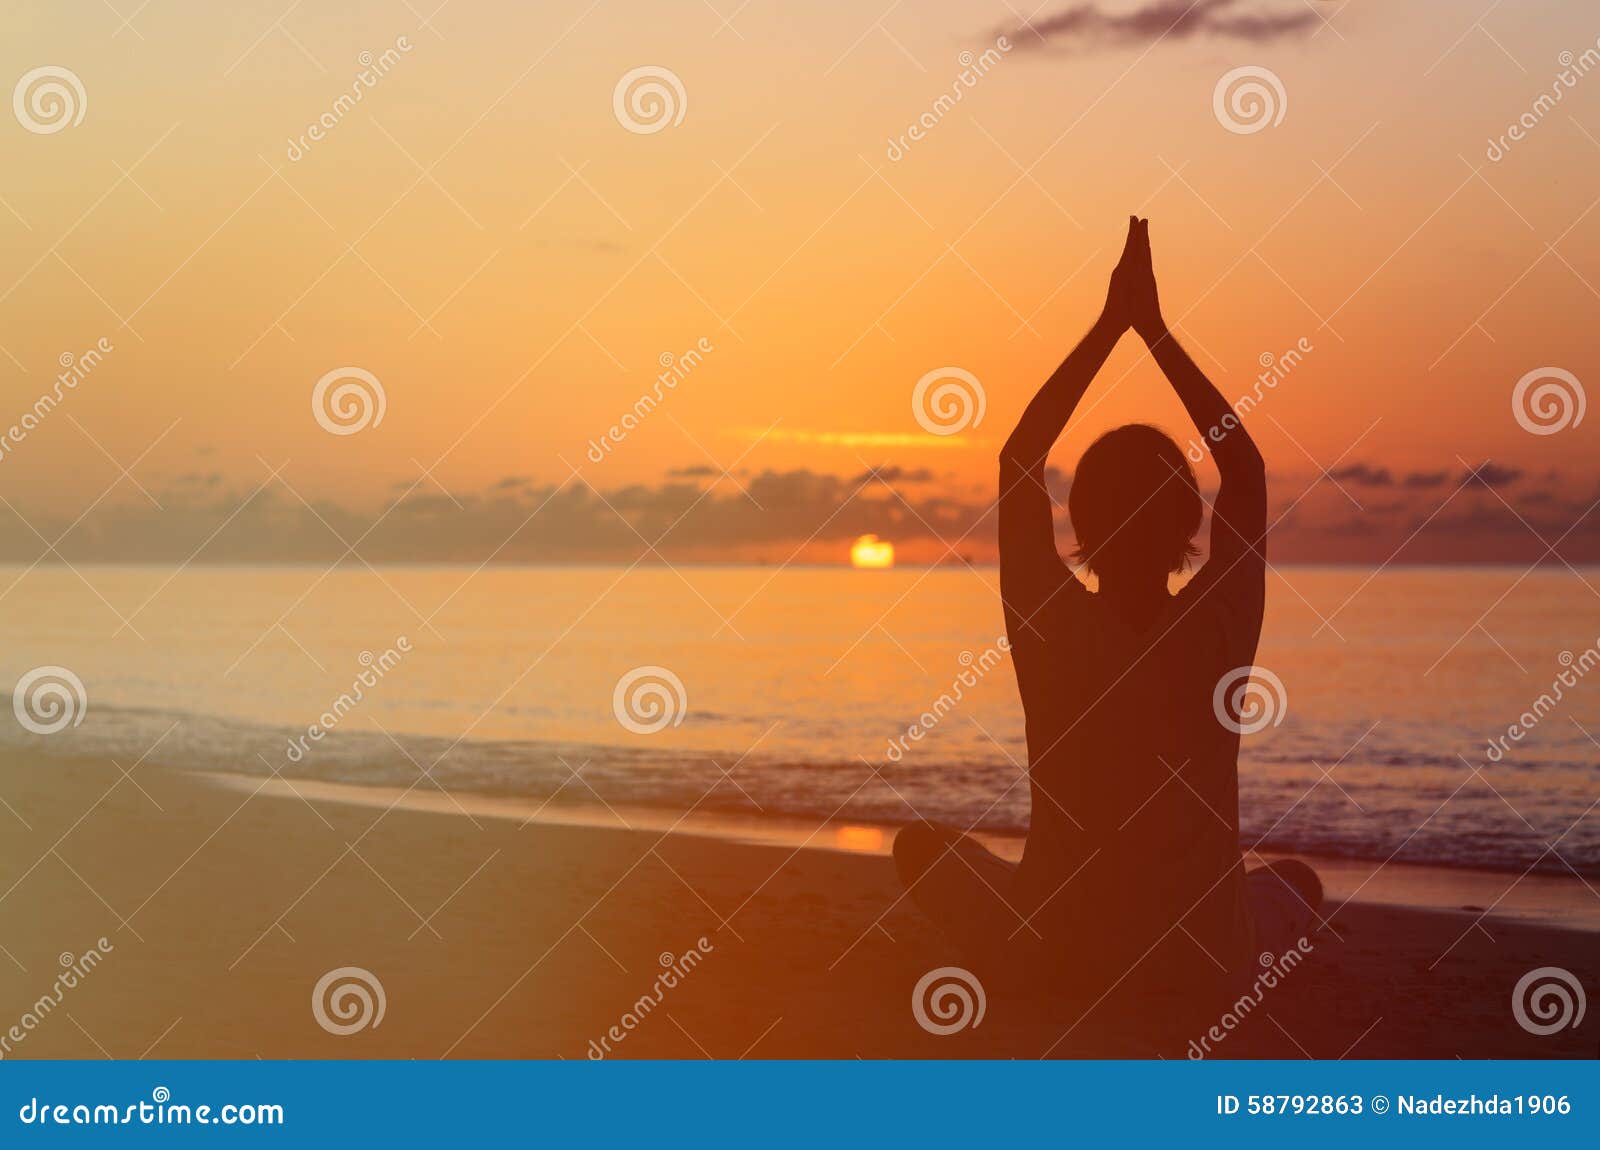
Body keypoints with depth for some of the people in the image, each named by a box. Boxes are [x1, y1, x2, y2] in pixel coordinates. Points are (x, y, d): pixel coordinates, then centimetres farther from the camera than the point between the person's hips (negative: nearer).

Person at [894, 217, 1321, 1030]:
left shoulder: (1054, 632, -16)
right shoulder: (1221, 632, -14)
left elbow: (1017, 457, -4)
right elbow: (1245, 466, 0)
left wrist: (1110, 326, -3)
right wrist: (1154, 329, 0)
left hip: (1051, 958, -2)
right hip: (1206, 969, 2)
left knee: (921, 842, 25)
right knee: (1296, 879, 36)